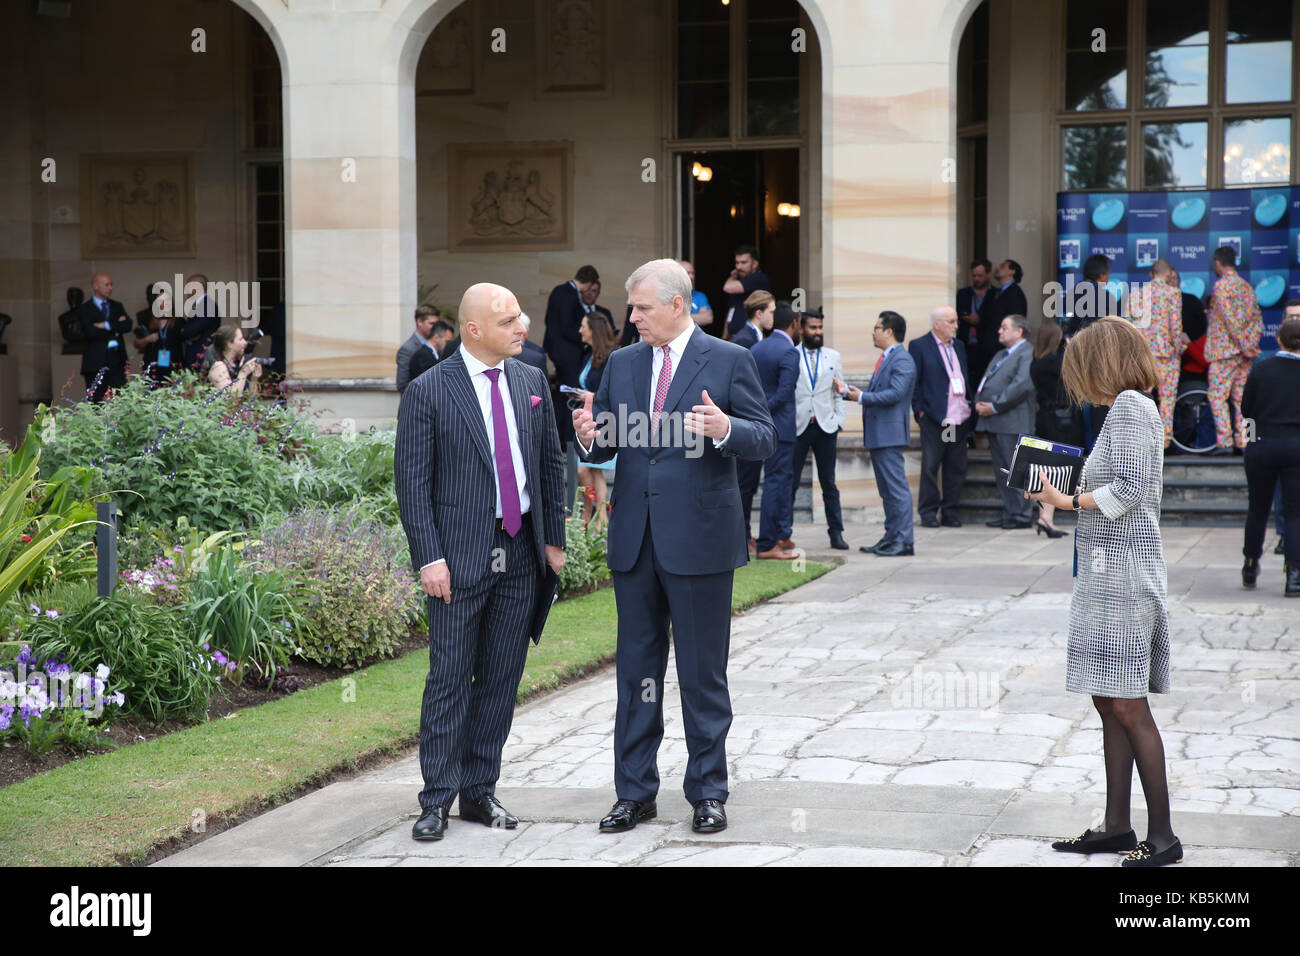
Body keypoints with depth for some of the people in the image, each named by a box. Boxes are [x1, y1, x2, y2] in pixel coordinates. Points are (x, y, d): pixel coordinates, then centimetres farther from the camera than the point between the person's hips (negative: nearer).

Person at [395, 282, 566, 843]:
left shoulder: (531, 382, 8)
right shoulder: (428, 392, -7)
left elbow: (551, 461, 14)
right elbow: (412, 482, -8)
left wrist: (554, 538, 10)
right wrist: (429, 558, -14)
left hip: (520, 553, 5)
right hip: (461, 555, -5)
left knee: (502, 678, 9)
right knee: (450, 679, -1)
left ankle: (479, 791, 19)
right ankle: (437, 801, 6)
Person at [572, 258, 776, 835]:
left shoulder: (729, 361, -3)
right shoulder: (622, 364, 10)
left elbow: (765, 440, -6)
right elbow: (605, 447, 12)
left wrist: (725, 429, -26)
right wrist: (588, 437, -11)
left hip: (699, 538, -4)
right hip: (634, 540, 5)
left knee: (703, 673, 3)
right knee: (636, 668, 10)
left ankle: (707, 793, 14)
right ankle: (634, 792, 18)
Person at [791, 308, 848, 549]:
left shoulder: (833, 357, 11)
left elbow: (839, 393, 13)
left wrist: (838, 422, 4)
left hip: (825, 427, 2)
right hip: (797, 427, -2)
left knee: (829, 483, 6)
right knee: (789, 481, -2)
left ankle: (836, 533, 10)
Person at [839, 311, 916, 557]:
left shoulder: (902, 360, -12)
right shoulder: (885, 359, 19)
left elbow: (895, 393, -23)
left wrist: (862, 397, -17)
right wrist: (847, 390, 13)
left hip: (890, 433, -11)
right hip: (877, 435, 11)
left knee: (897, 488, -10)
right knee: (886, 490, 13)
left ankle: (904, 542, -10)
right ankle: (891, 537, 19)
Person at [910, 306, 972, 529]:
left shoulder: (959, 346, 17)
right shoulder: (919, 346, -1)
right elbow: (913, 382, -3)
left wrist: (970, 405, 11)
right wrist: (920, 410, -9)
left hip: (959, 418, 6)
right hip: (934, 418, -5)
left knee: (956, 468, 6)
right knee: (930, 466, -2)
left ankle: (951, 512, 13)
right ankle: (928, 513, 4)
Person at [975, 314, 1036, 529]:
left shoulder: (1026, 354, -8)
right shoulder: (1000, 355, 23)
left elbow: (1022, 385, -19)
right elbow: (985, 381, 24)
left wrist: (995, 406, -16)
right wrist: (979, 402, 3)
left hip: (1012, 422, -9)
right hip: (994, 422, 9)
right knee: (1001, 470, 10)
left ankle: (1020, 515, -2)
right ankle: (1009, 512, 16)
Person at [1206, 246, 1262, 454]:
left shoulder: (1222, 285, -10)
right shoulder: (1246, 286, 15)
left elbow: (1230, 319, -18)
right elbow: (1258, 321, 12)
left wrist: (1244, 346, -16)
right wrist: (1251, 345, 4)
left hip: (1224, 350, -7)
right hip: (1244, 352, 7)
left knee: (1217, 396, -5)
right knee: (1241, 397, 10)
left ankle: (1224, 442, -12)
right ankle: (1244, 441, 7)